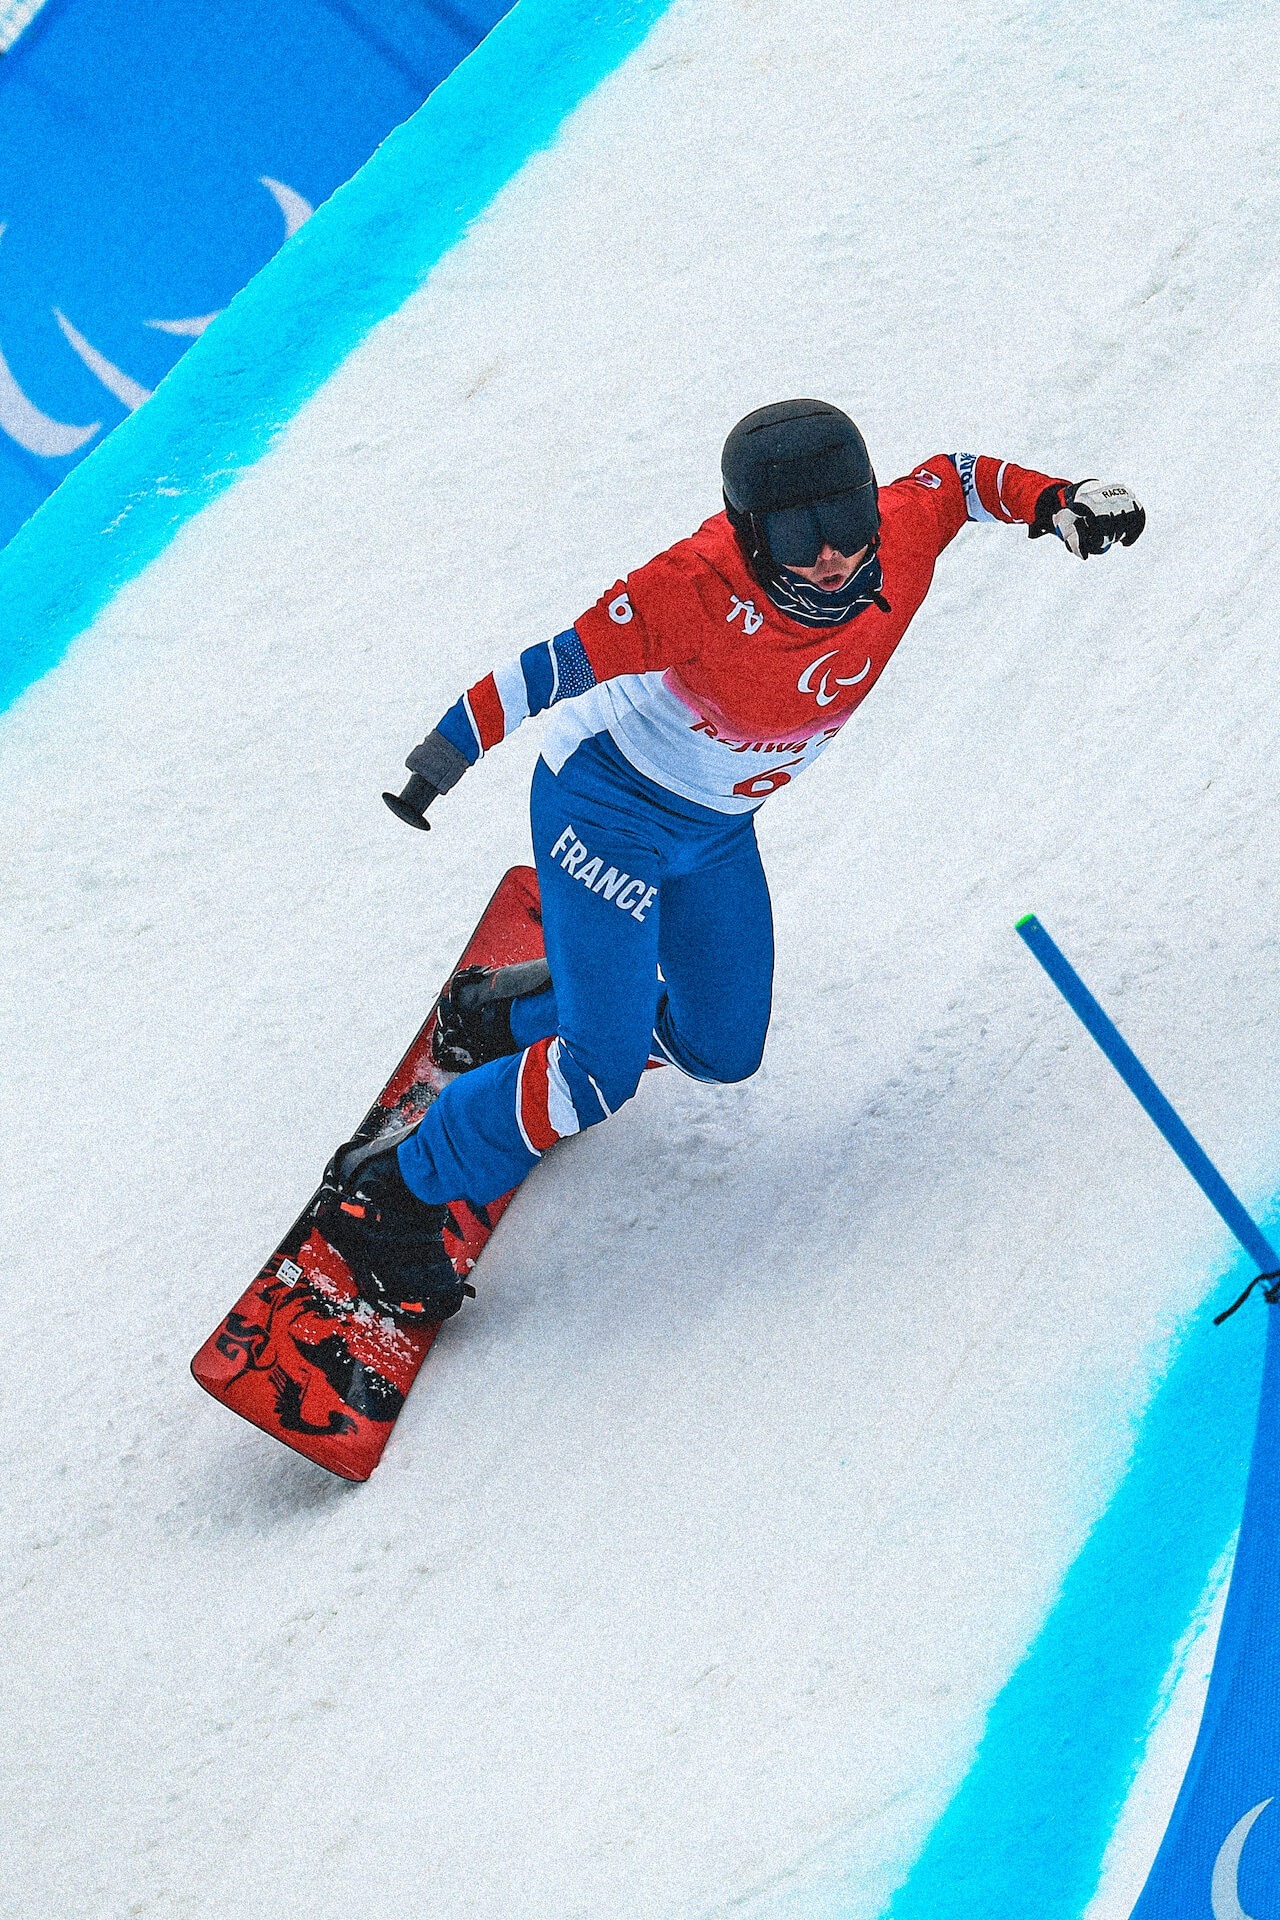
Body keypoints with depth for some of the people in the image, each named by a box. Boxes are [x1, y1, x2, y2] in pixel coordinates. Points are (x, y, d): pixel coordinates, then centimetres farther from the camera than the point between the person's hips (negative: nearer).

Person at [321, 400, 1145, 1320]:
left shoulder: (903, 539, -19)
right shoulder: (703, 590, -35)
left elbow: (958, 476, 3)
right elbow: (556, 665, -28)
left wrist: (1059, 502, -10)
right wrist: (448, 753, -29)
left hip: (718, 830, 7)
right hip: (607, 808, -7)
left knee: (723, 1051, 14)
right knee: (602, 1069, -14)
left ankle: (508, 1019, 35)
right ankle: (393, 1190, 4)